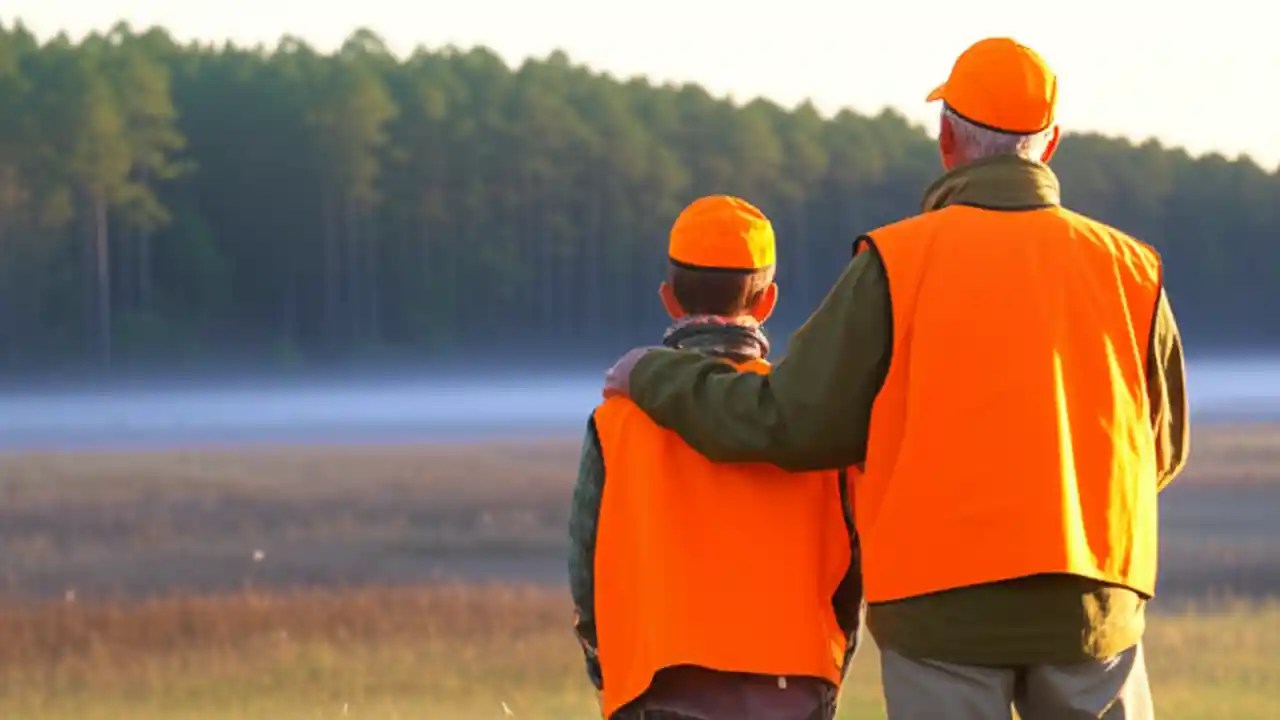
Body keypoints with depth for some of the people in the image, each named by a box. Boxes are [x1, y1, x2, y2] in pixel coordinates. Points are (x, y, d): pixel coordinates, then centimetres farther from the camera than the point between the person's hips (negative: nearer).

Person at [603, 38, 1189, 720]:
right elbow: (1162, 449, 13)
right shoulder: (1128, 268, 4)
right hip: (1092, 609, 2)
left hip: (944, 601, -2)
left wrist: (656, 377, 12)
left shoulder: (897, 261, -5)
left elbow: (792, 423, -4)